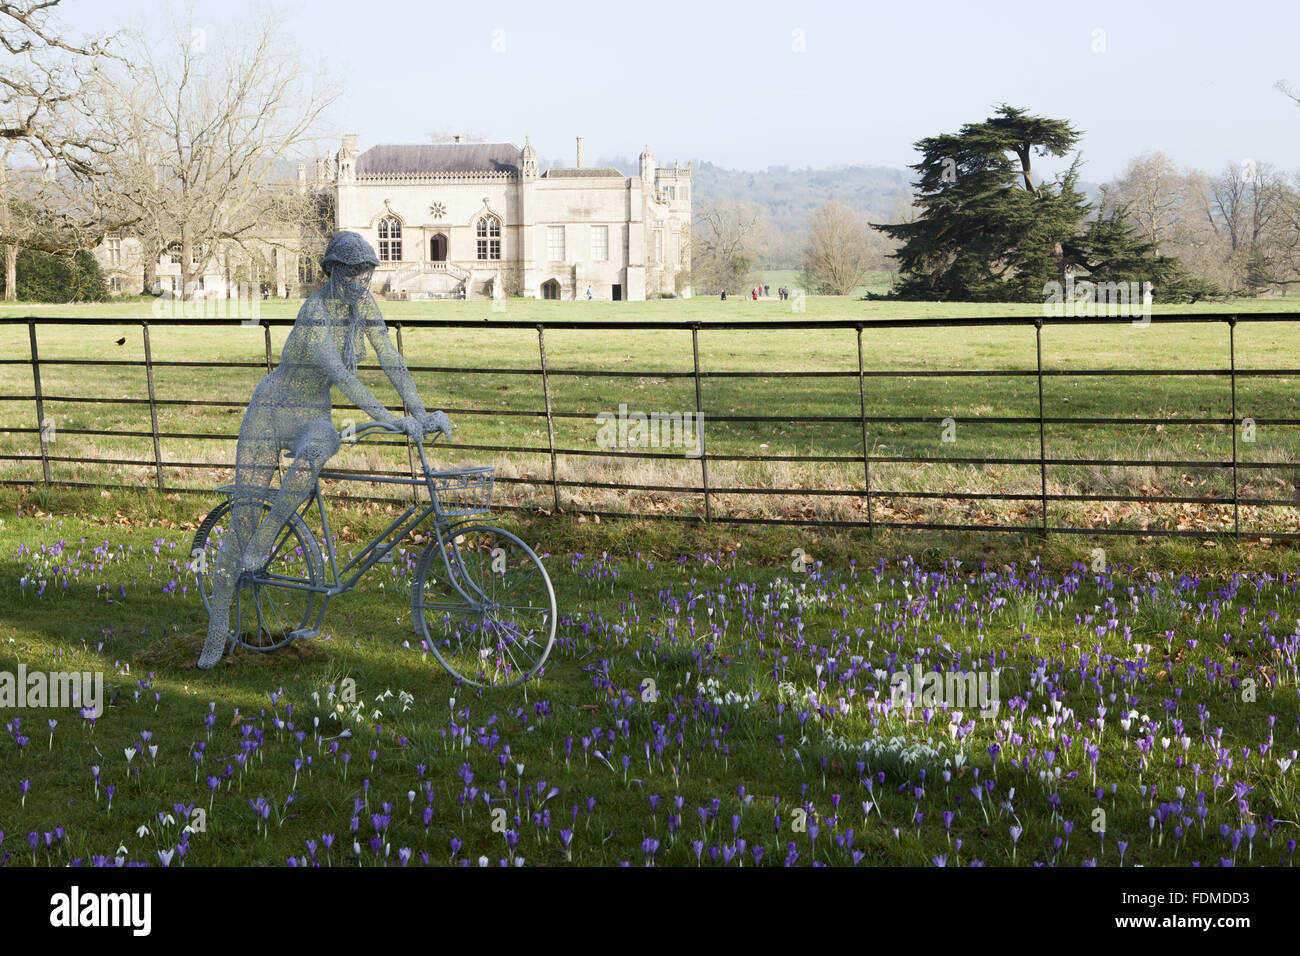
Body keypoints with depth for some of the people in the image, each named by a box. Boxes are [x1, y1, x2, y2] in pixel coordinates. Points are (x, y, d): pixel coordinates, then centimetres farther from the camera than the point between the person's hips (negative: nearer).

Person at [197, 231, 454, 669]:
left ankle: (262, 543, -16)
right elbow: (336, 371, -34)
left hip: (312, 418, 5)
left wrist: (420, 412, -12)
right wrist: (385, 417, -39)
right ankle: (218, 626, 2)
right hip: (270, 411, -5)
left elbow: (390, 359, -3)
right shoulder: (316, 310, -23)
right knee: (243, 515, -9)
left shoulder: (362, 303, -3)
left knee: (311, 457, -35)